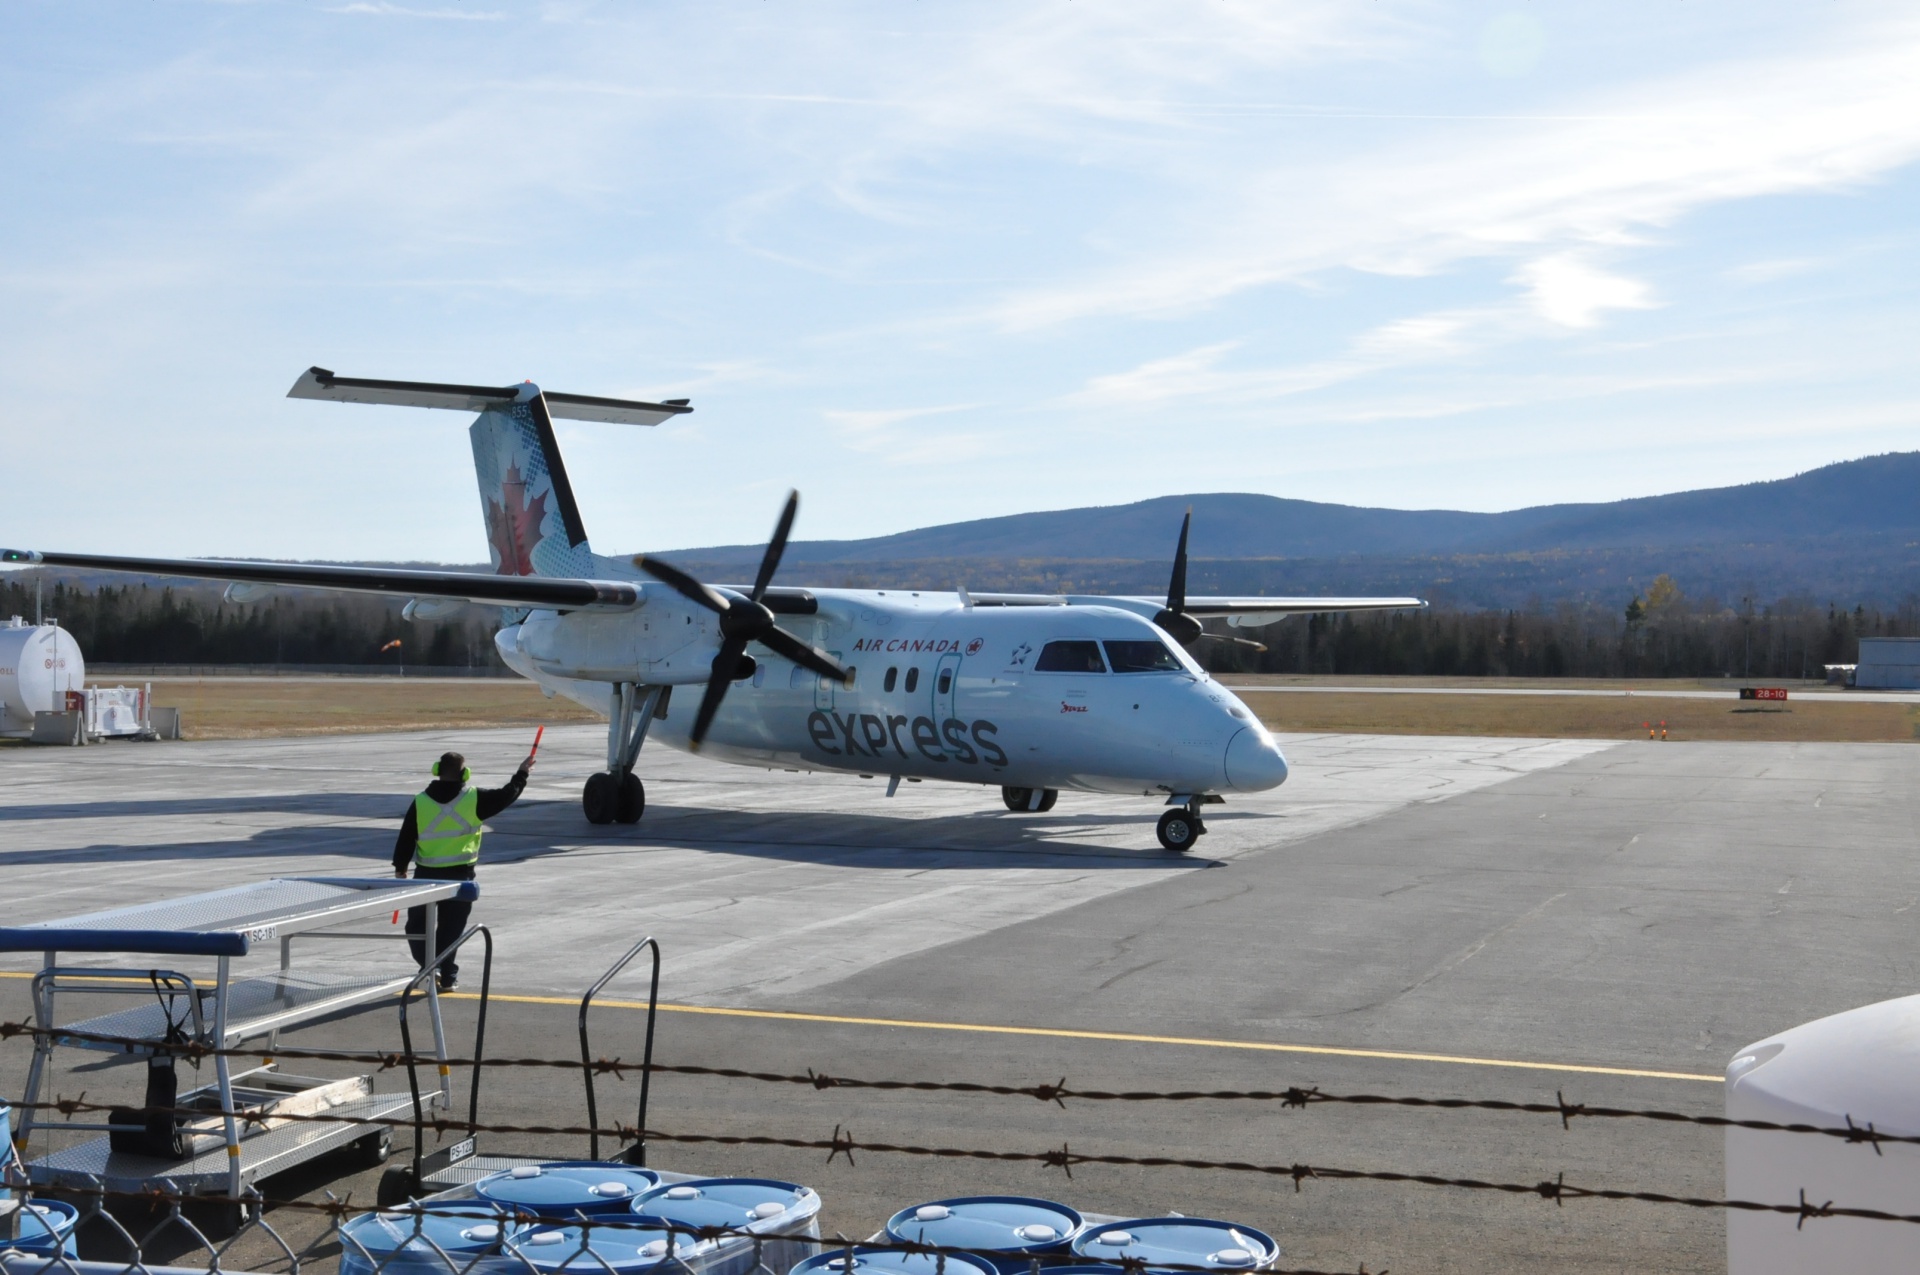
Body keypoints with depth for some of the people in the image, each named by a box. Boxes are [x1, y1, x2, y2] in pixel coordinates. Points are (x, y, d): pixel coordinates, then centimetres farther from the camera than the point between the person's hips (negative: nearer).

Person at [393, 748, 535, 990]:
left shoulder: (420, 802, -5)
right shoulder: (474, 799, -7)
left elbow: (406, 838, 2)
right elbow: (506, 796, 3)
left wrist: (400, 866, 15)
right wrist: (522, 773, 18)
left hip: (426, 873, 0)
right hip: (460, 873, 0)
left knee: (418, 925, 14)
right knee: (451, 928, 9)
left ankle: (429, 967, 4)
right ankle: (448, 976, 11)